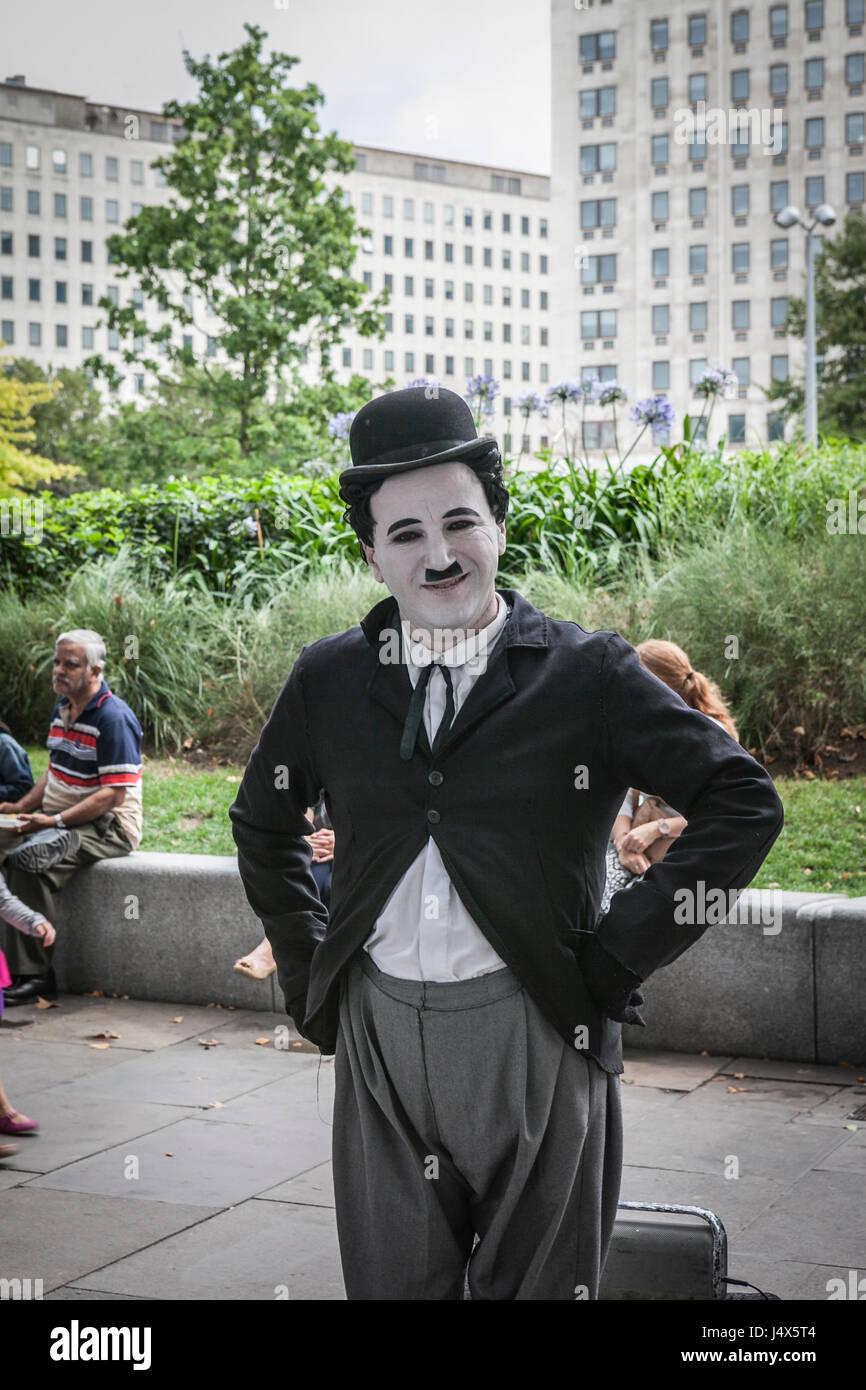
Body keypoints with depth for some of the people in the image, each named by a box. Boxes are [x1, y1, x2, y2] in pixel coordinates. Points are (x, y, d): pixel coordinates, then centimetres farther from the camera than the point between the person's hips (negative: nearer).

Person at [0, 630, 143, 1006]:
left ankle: (33, 975, -22)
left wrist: (55, 821, -23)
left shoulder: (113, 717, -15)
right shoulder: (62, 709, 13)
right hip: (60, 818, 9)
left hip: (108, 827, -8)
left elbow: (113, 794, -19)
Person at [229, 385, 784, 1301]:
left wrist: (622, 951, -9)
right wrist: (306, 974, 11)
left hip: (535, 1039, -3)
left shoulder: (587, 674, -5)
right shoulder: (328, 680, 5)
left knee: (535, 1284, 10)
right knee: (389, 1282, 14)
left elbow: (743, 803, -5)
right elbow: (262, 824, 21)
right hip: (376, 1039, 3)